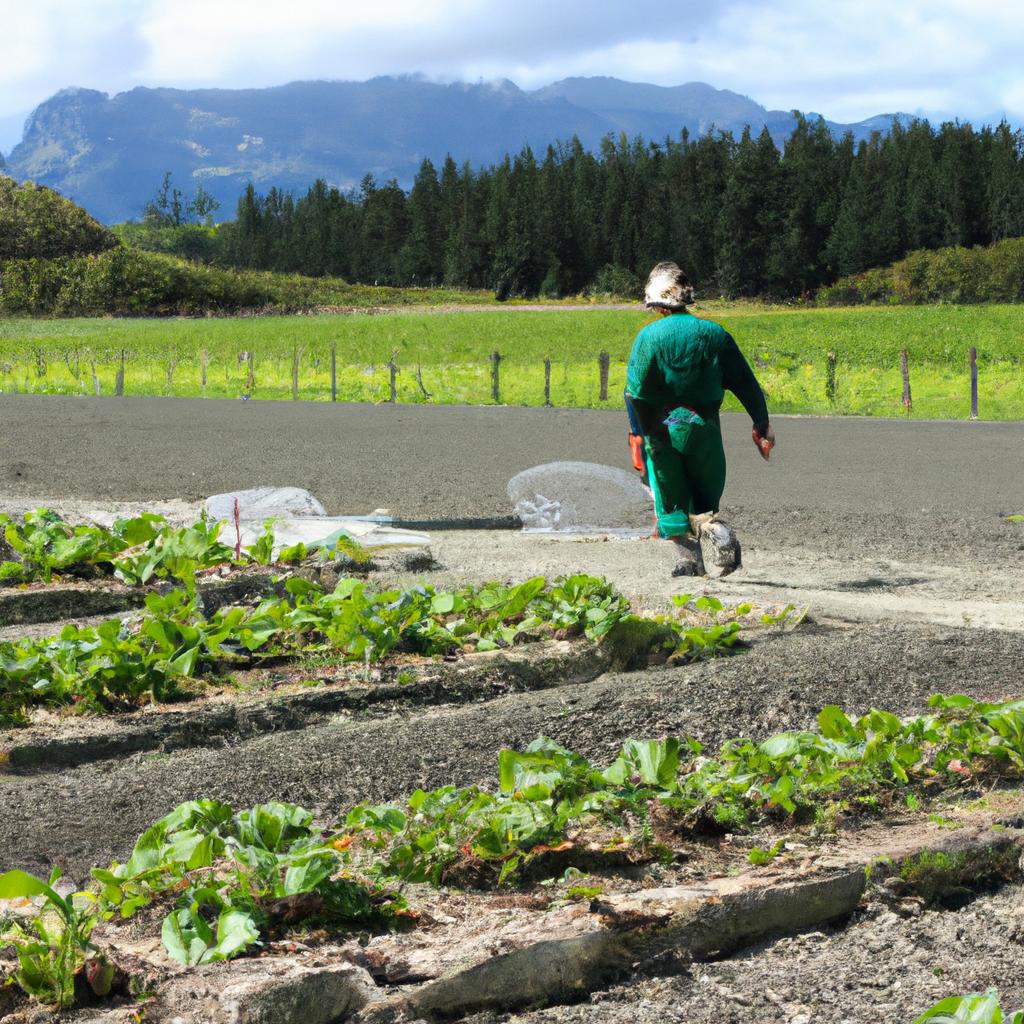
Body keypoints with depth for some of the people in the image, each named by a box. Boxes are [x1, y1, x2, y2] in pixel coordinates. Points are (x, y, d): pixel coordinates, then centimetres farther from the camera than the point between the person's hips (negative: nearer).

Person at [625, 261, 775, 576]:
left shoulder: (649, 336, -5)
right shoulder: (715, 334, 4)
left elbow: (635, 391, -11)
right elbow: (746, 383, 4)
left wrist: (638, 433, -9)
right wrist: (762, 425, 7)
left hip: (662, 430, -2)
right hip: (704, 429, 2)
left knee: (672, 501, 8)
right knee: (704, 500, 14)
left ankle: (689, 558, -5)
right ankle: (714, 529, -17)